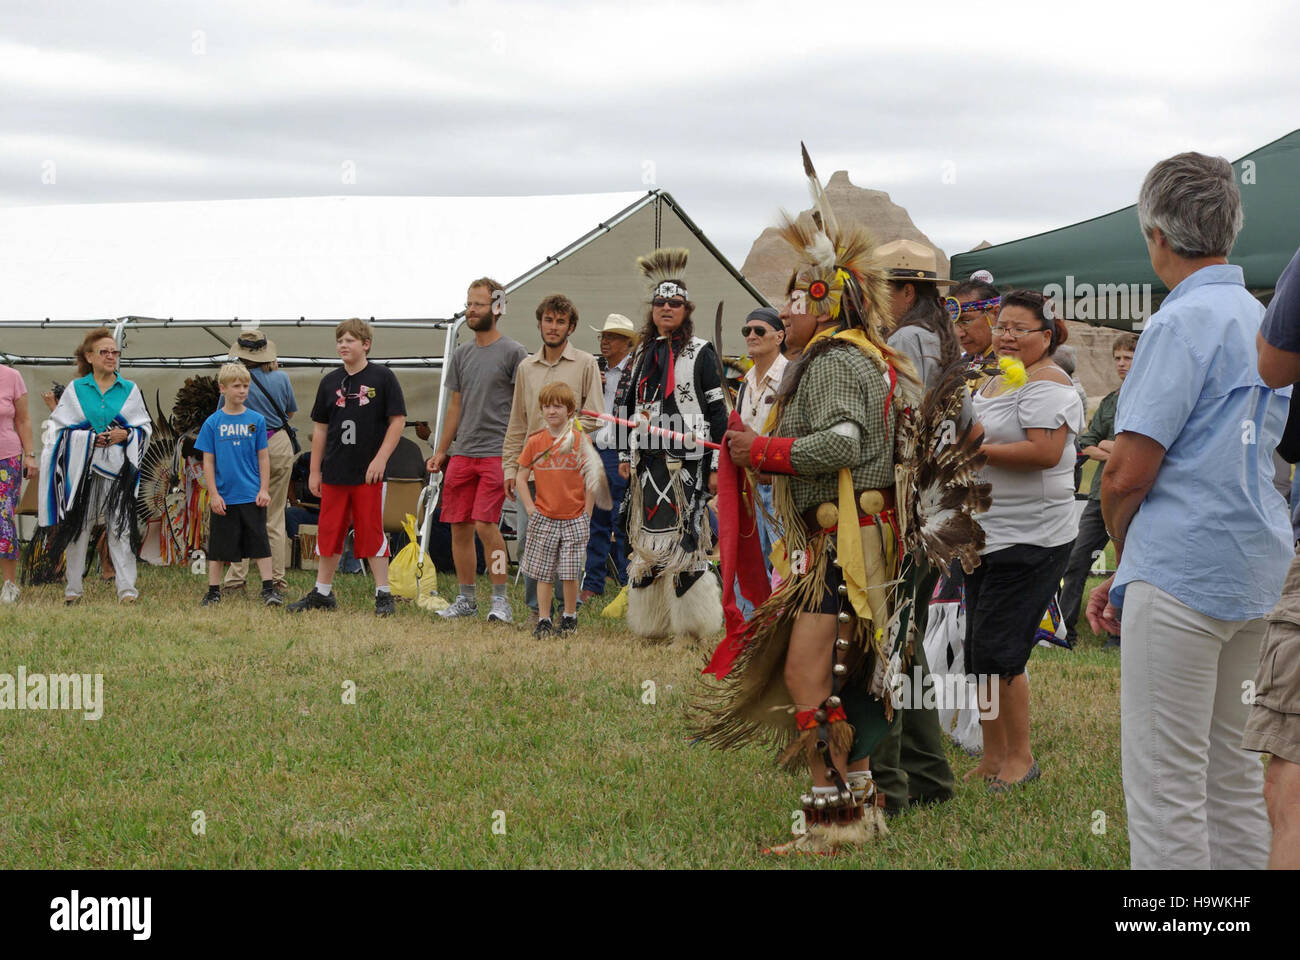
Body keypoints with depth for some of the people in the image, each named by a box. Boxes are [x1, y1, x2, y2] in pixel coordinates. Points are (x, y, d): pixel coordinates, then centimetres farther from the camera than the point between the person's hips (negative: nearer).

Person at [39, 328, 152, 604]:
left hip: (118, 466, 0)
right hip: (82, 465, 0)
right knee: (78, 525, 3)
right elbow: (60, 428, 4)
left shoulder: (130, 390, 9)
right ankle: (73, 588, 12)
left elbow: (145, 427, 10)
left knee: (120, 524, -6)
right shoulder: (76, 389, 6)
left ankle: (126, 587, -4)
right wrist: (89, 437, -10)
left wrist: (125, 434, -9)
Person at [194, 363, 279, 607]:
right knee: (218, 547, 7)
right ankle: (213, 591, 16)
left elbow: (263, 457, 5)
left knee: (260, 543, 0)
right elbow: (208, 461, 1)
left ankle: (269, 589, 4)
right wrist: (213, 494, -4)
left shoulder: (256, 420, 2)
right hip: (224, 497, 0)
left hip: (252, 496, 0)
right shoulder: (213, 423, 0)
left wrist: (264, 490, -1)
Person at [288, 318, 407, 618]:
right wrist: (314, 470, 10)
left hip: (369, 472, -4)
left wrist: (380, 458, -11)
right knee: (329, 532, 8)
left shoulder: (382, 377, -3)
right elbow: (320, 428, 14)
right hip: (334, 472, 4)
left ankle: (383, 594, 6)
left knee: (371, 533, -2)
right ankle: (322, 593, 18)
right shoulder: (330, 381, 9)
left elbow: (398, 420, -3)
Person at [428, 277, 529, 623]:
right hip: (461, 453, 6)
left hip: (496, 452, -6)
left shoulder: (513, 352, -2)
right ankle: (466, 599, 14)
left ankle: (500, 598, -4)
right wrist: (441, 451, 17)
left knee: (486, 525, -14)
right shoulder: (461, 355, 16)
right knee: (460, 527, 5)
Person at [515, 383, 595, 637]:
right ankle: (544, 621, 8)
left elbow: (591, 480, 1)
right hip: (544, 519, 1)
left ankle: (570, 617, 17)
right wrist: (531, 510, -1)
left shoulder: (581, 441, -2)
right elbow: (521, 478, 8)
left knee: (570, 574, 1)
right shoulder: (535, 442, 2)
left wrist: (586, 515, -2)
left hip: (574, 519, -1)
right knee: (543, 574, 2)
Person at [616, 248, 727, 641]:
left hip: (686, 461, -6)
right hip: (648, 460, 6)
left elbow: (717, 412, -5)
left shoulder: (700, 353, -2)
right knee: (647, 539, 7)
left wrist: (716, 465, -11)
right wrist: (626, 456, 17)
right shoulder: (644, 353, 16)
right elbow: (631, 406, 22)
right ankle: (652, 622, 15)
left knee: (684, 539, -8)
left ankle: (692, 624, -1)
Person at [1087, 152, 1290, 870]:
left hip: (1183, 578, -9)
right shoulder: (1260, 319, 14)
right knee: (1231, 770, 16)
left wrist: (1124, 553, 5)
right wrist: (1129, 576, 17)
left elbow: (1126, 476, -16)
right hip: (1254, 574, 9)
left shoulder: (1183, 322, -14)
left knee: (1165, 784, -4)